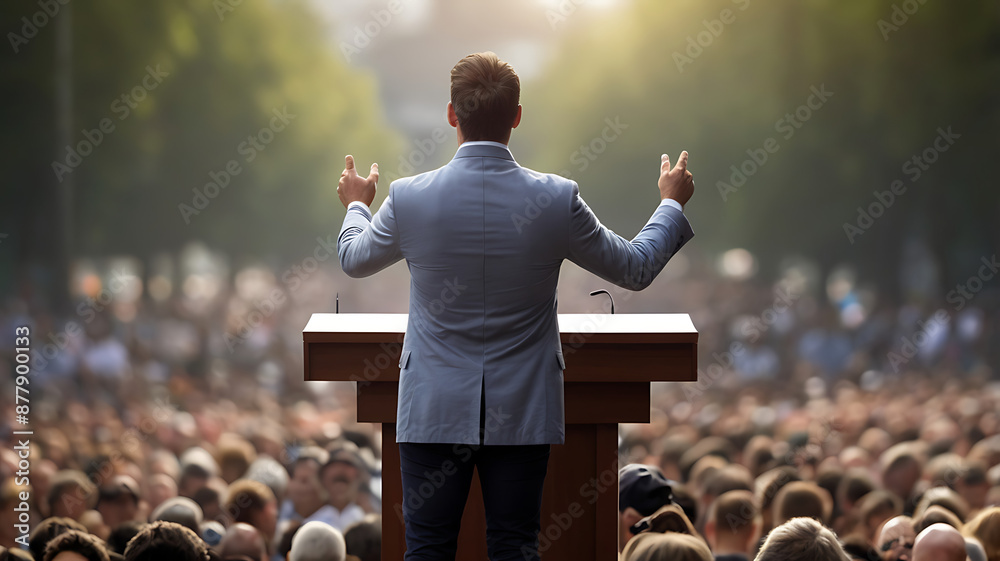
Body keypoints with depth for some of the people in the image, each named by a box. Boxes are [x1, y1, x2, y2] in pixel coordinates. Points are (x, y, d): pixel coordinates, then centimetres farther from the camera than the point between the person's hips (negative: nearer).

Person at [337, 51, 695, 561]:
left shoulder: (409, 198, -11)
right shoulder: (557, 199, -11)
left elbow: (354, 260, 12)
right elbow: (635, 270, 5)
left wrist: (356, 204, 34)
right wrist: (672, 203, 22)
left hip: (434, 410, 0)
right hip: (523, 413, 1)